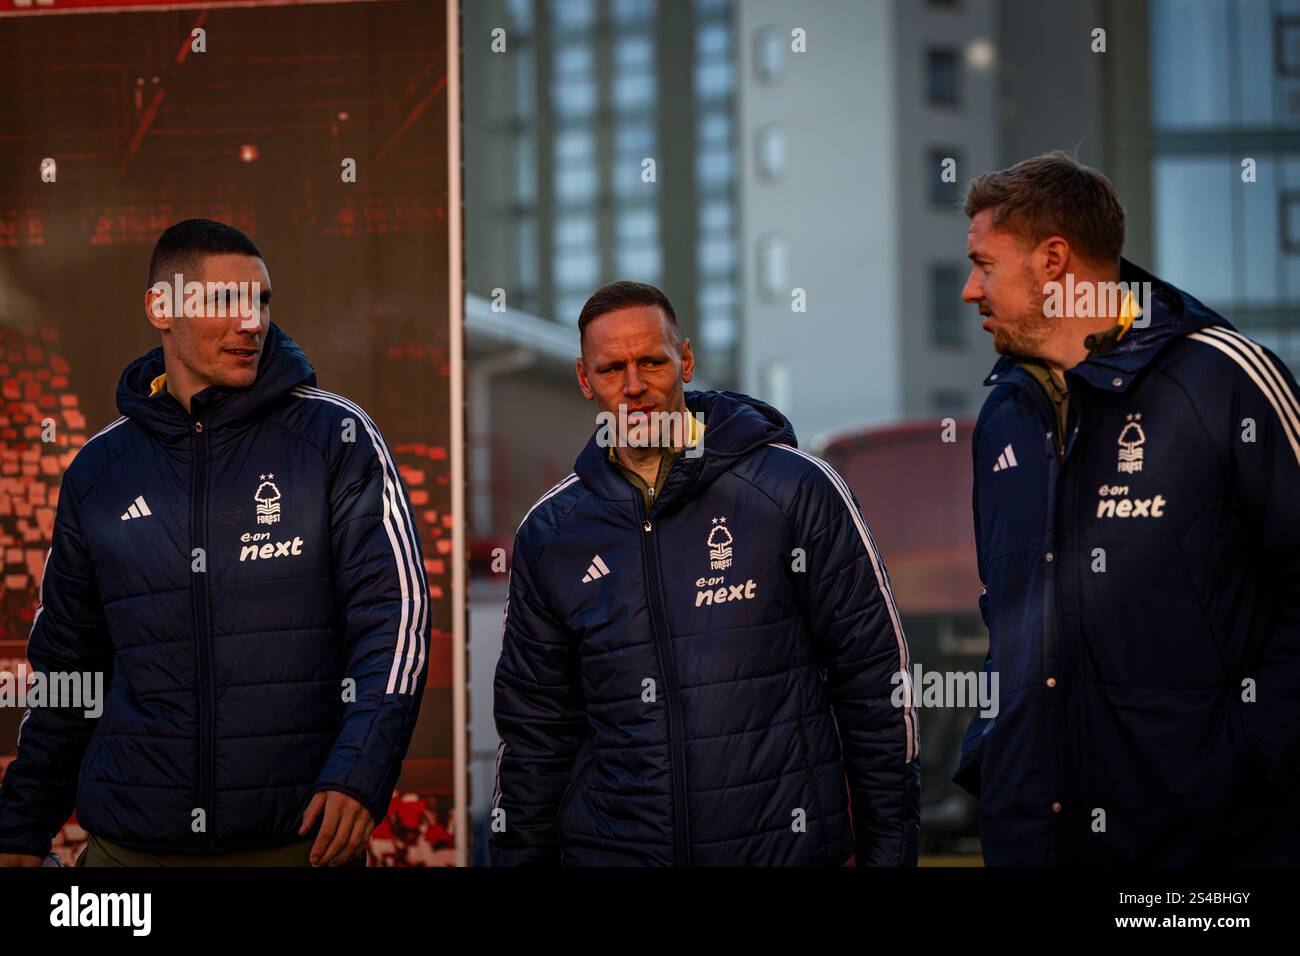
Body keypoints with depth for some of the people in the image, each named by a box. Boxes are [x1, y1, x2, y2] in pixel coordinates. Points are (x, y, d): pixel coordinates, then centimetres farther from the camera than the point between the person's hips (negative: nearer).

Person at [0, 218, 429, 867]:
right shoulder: (98, 470, 9)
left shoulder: (336, 436, 0)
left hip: (302, 836, -2)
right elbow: (65, 663, 16)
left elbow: (394, 614, -6)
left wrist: (360, 771, -19)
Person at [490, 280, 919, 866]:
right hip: (610, 849, 2)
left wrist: (889, 850, -4)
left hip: (788, 845, -2)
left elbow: (874, 682, -3)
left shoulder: (795, 490, -4)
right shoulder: (550, 533, 6)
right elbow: (534, 730, 11)